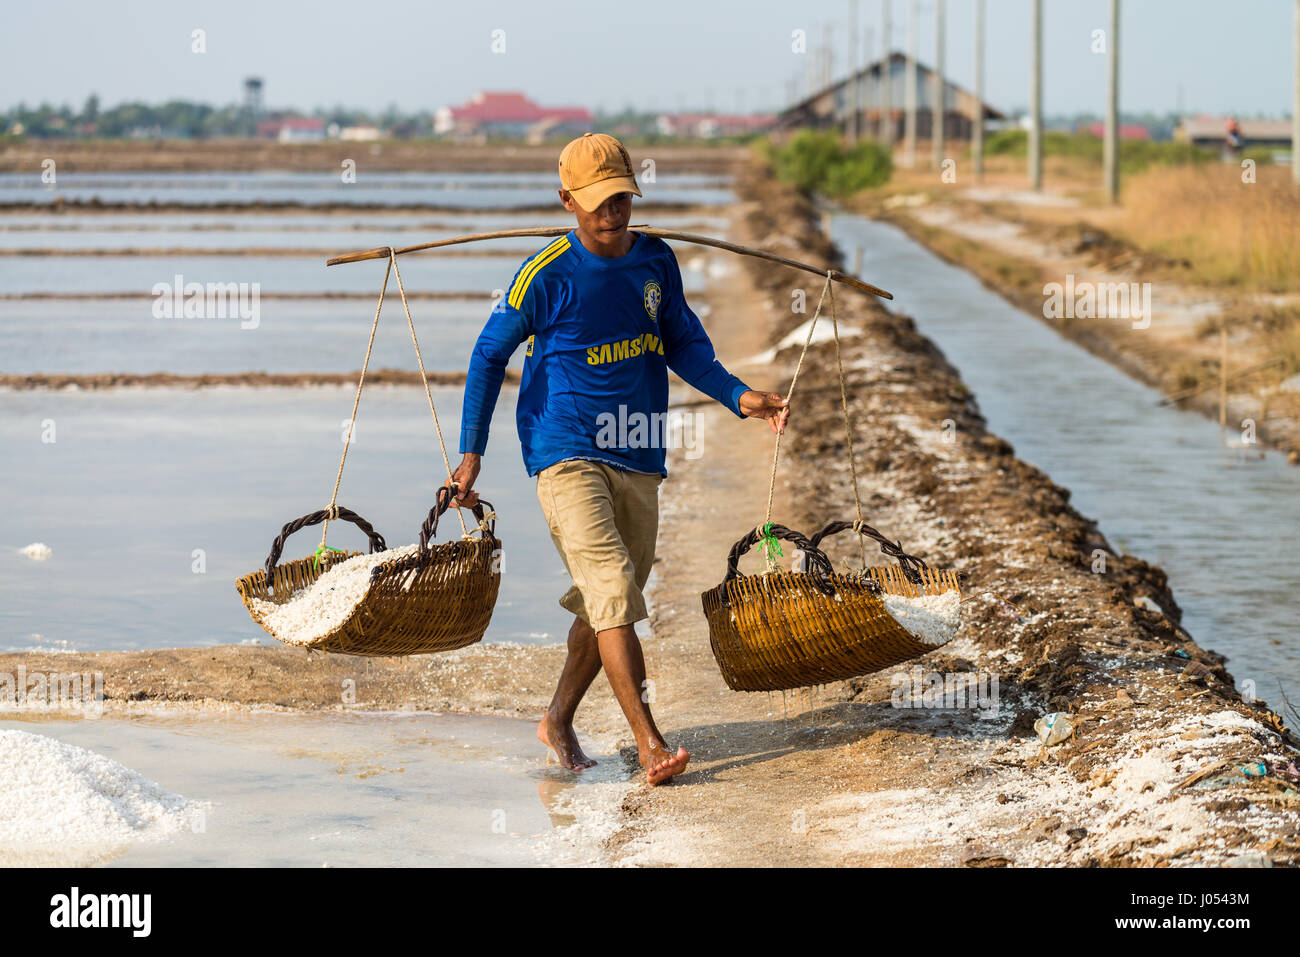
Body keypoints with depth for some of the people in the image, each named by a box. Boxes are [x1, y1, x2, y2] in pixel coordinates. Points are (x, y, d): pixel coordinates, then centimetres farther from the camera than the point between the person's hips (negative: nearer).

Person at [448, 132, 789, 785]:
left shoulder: (656, 261, 6)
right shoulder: (547, 274, -9)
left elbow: (684, 344, 16)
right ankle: (650, 747, -20)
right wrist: (471, 452, -3)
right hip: (567, 454, -6)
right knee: (611, 586, -18)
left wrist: (738, 397, -1)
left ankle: (558, 720, 31)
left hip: (638, 456, 6)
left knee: (610, 602, 11)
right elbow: (490, 355, 0)